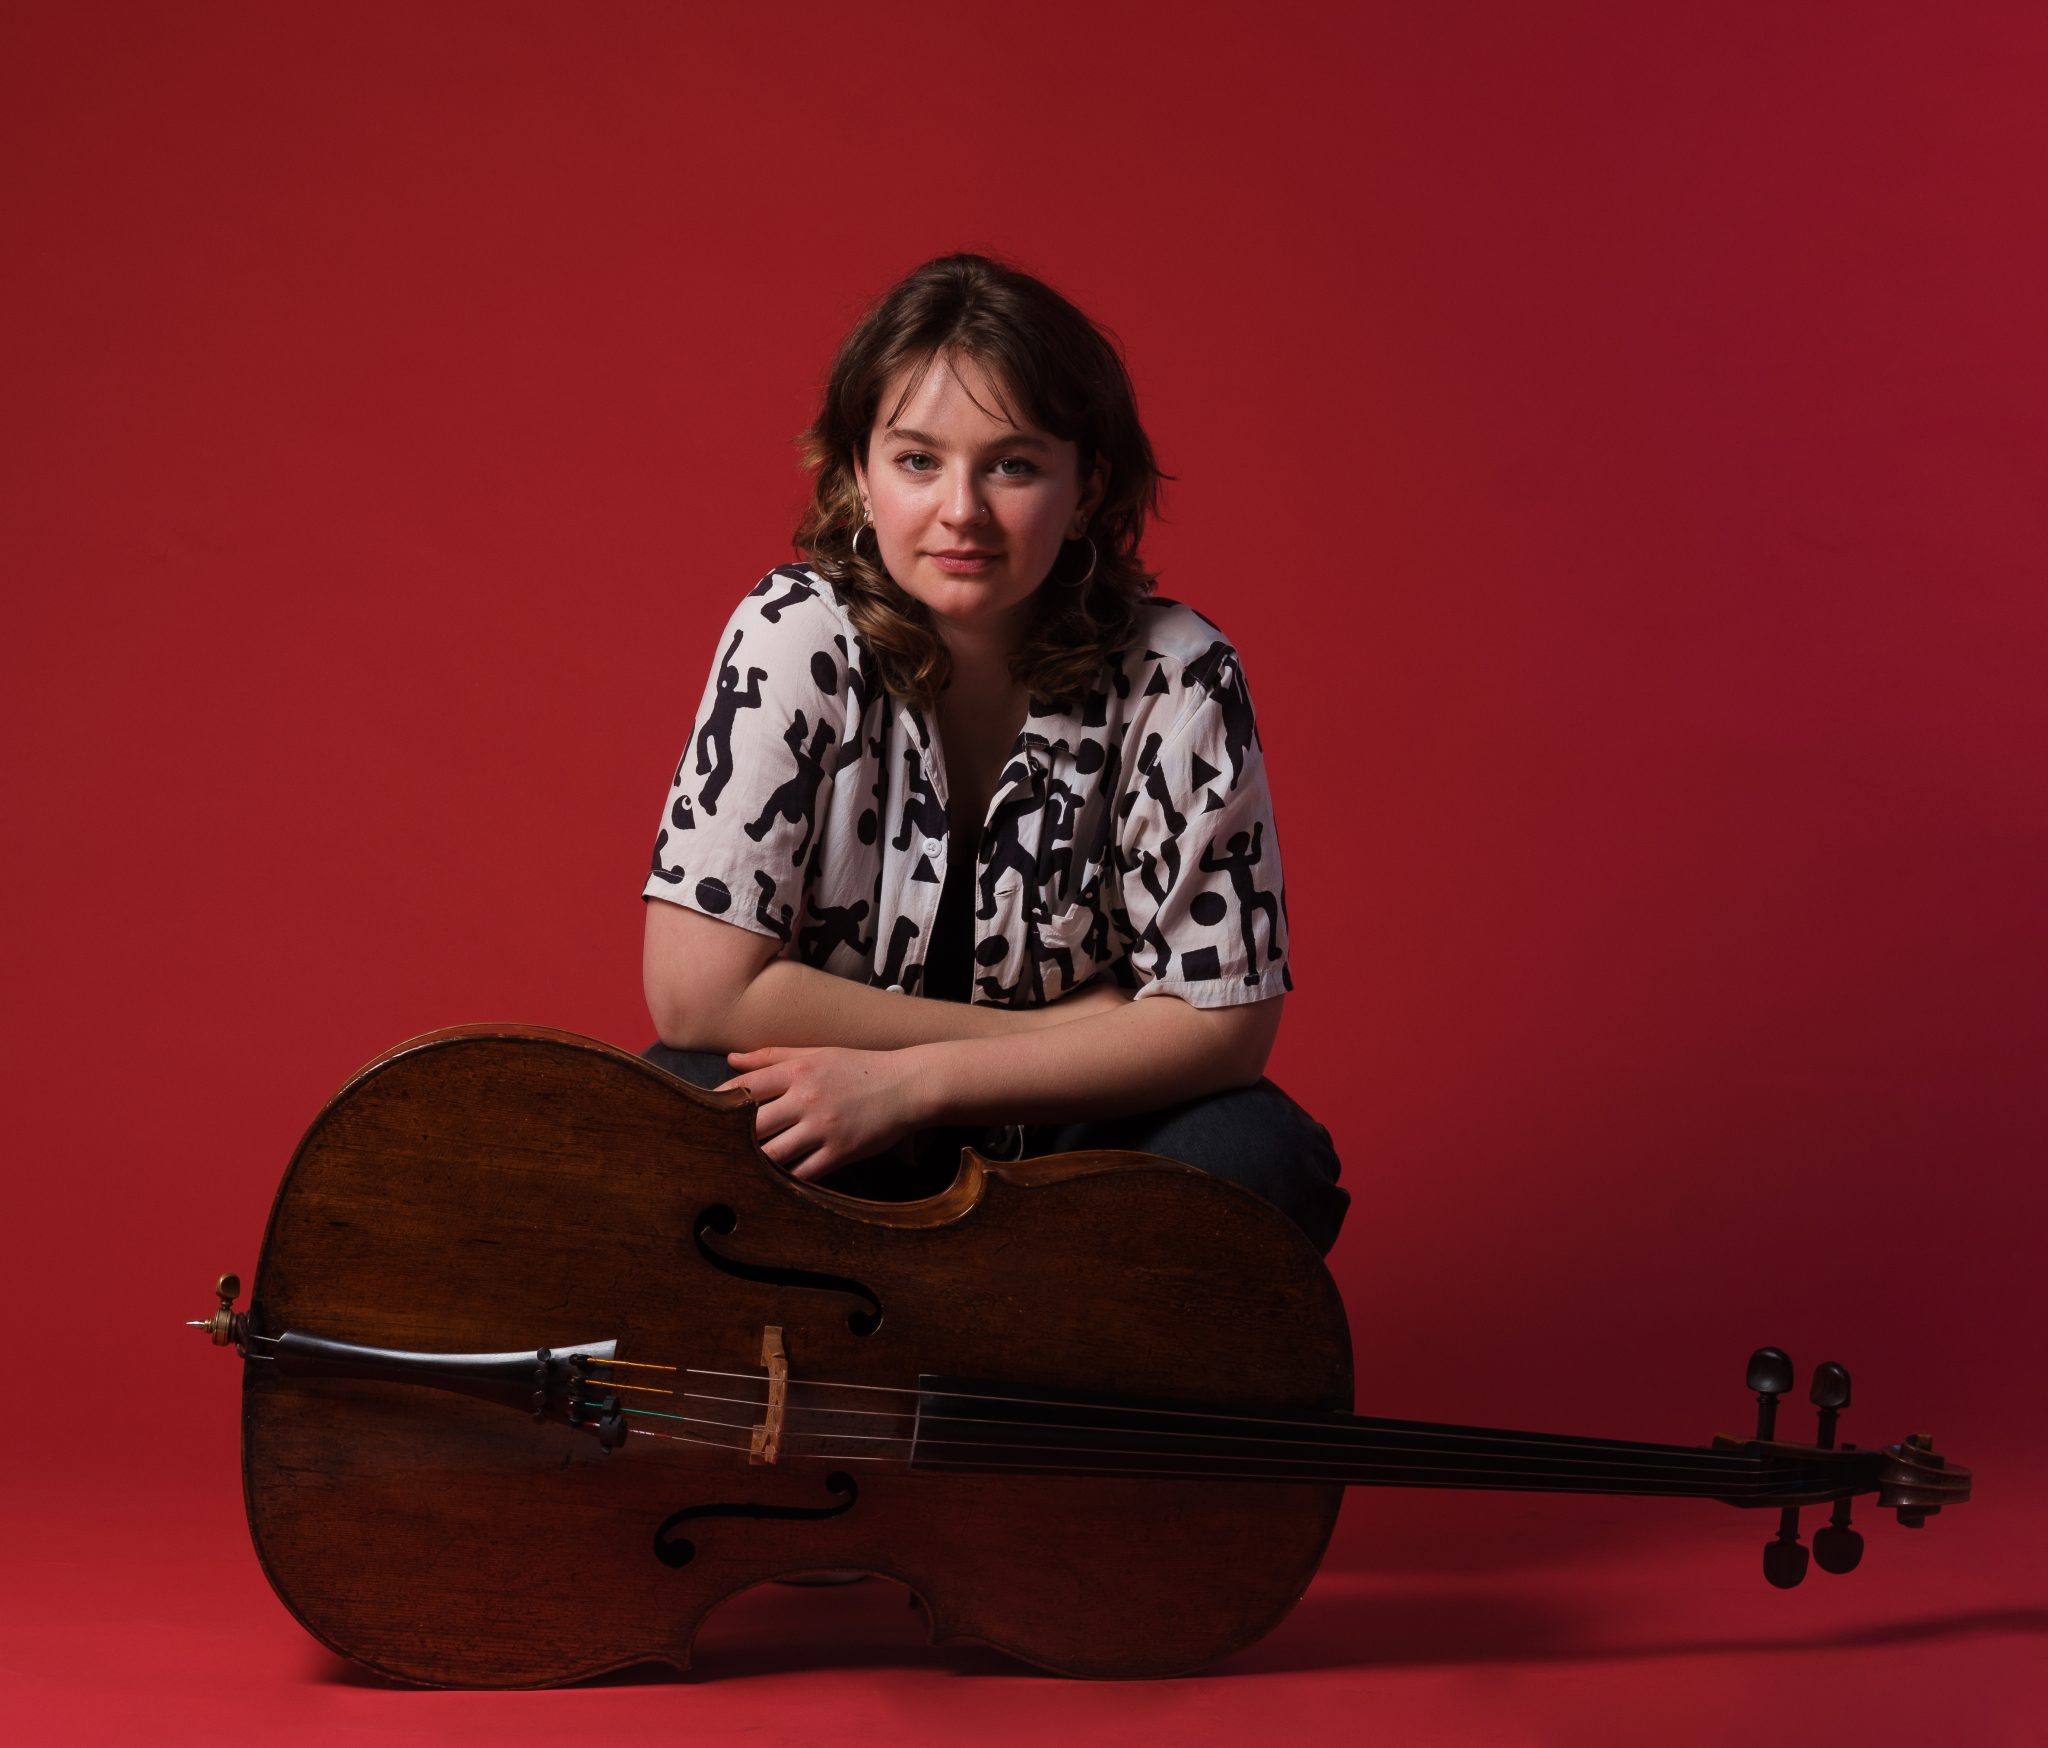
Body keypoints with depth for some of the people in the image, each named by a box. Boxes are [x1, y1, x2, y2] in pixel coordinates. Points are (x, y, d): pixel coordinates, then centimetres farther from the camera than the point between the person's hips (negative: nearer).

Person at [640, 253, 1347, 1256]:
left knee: (1261, 1160, -28)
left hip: (1070, 1147, 1)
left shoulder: (1176, 677, -15)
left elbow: (1222, 1021, -14)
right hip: (834, 1157, 0)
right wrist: (1091, 1029, -19)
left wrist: (911, 1079, -25)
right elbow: (698, 992, -21)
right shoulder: (799, 637, -17)